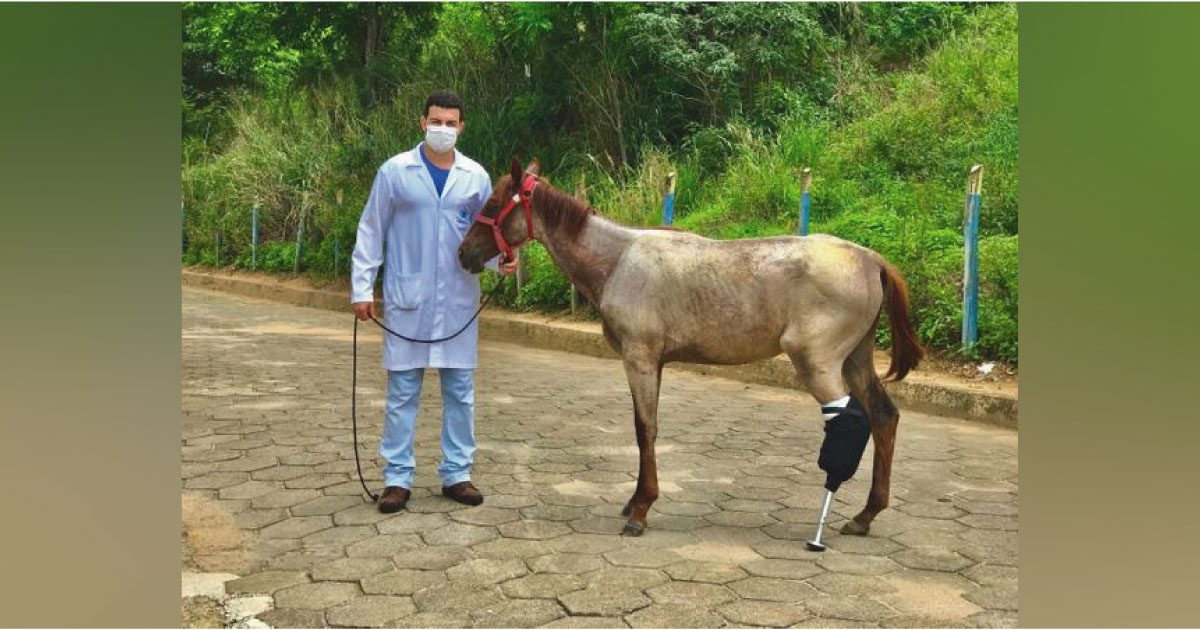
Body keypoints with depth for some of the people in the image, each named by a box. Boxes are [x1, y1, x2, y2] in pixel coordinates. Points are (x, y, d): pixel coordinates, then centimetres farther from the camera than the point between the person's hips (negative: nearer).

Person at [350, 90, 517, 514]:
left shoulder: (476, 177, 4)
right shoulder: (395, 171, -1)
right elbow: (371, 233, 2)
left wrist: (500, 261, -12)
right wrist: (362, 288, -2)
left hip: (458, 300, 2)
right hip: (407, 299, -2)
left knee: (460, 391, 8)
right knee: (402, 391, 4)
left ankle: (456, 474, 20)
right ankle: (397, 477, 14)